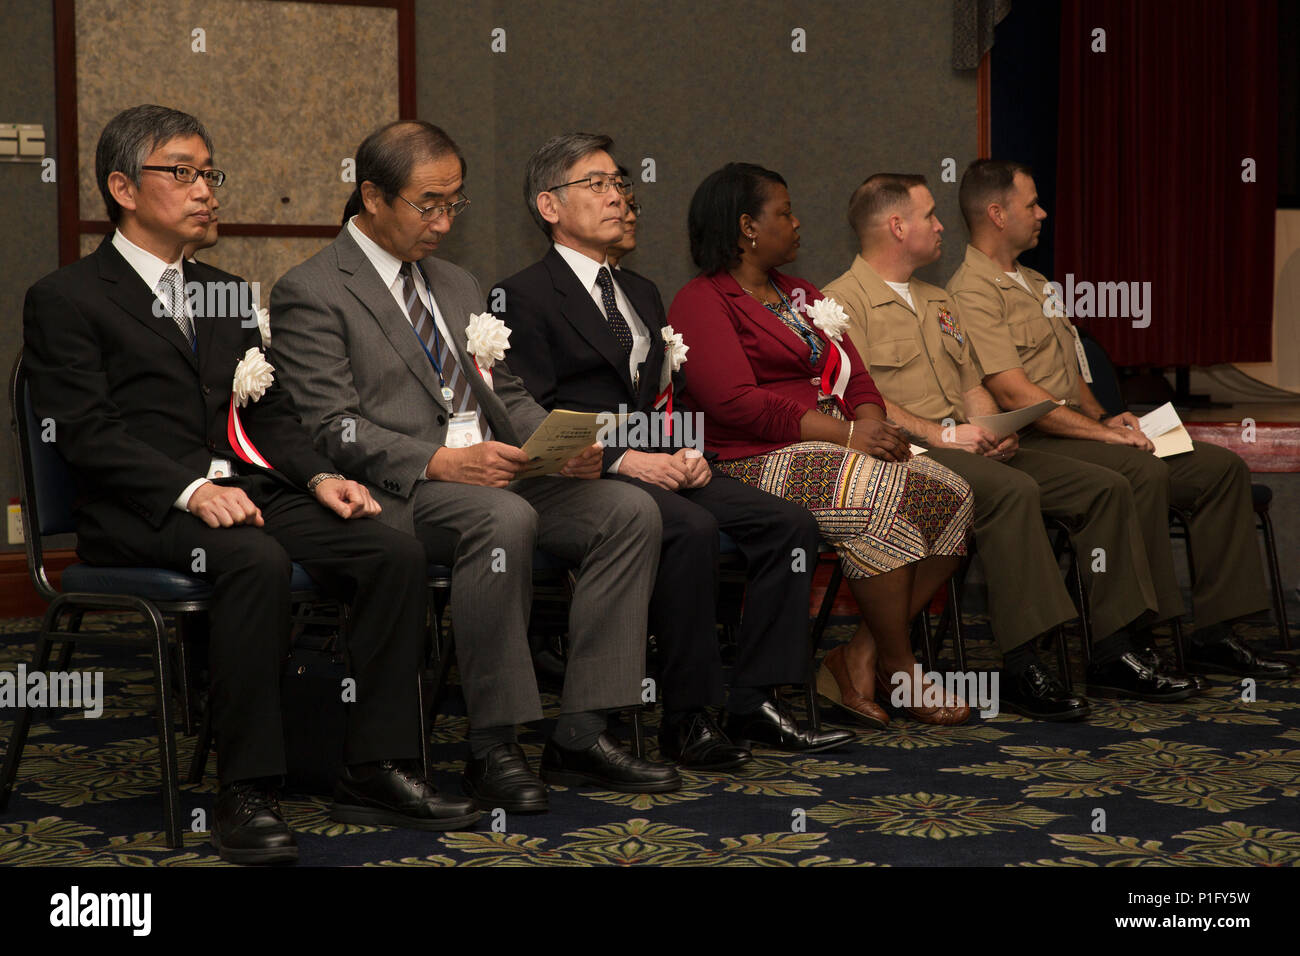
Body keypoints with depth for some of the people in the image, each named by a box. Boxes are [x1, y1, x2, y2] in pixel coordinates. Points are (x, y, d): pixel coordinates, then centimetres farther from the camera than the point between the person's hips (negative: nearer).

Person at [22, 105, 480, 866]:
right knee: (257, 562, -37)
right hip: (141, 513, -6)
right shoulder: (66, 299, 3)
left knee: (397, 552, -18)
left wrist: (319, 476, -1)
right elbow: (87, 433, -9)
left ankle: (377, 771, -14)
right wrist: (192, 488, -23)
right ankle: (247, 794, -30)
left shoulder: (224, 293, 25)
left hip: (248, 489, 6)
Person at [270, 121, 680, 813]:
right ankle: (493, 749, -27)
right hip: (398, 494, -7)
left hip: (499, 473, 8)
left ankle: (580, 733, -17)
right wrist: (440, 462, -24)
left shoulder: (458, 286, 24)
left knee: (630, 510, -16)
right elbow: (332, 430, -11)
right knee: (504, 519, -38)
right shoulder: (309, 294, -1)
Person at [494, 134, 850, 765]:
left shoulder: (641, 293, 25)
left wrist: (686, 451, 2)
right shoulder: (524, 298, -1)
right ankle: (686, 718, -25)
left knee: (788, 523, -13)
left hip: (656, 466, 8)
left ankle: (755, 703, -12)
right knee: (691, 529, -34)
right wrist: (622, 458, -19)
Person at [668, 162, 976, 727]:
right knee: (885, 498, -32)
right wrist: (849, 435, -20)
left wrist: (875, 426, -7)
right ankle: (901, 674, -16)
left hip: (838, 450, 8)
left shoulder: (801, 296, 24)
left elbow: (855, 379, 18)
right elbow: (736, 404, -16)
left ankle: (862, 658, -13)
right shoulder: (701, 303, -3)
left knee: (952, 495, -15)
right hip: (760, 463, -8)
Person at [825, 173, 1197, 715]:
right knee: (1013, 490, -36)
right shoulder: (845, 301, -3)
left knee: (1104, 487, -6)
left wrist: (995, 429, 2)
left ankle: (1115, 654, -5)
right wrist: (942, 434, -19)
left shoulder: (939, 302, 26)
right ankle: (1019, 669, -35)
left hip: (971, 449, 9)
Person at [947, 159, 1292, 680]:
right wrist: (1100, 432, -20)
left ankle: (1213, 635, -3)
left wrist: (1103, 417, 7)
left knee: (1222, 467, -2)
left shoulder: (1035, 283, 23)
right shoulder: (971, 294, -10)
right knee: (1142, 471, -35)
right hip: (1029, 445, -10)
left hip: (1077, 429, 10)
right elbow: (1014, 393, -20)